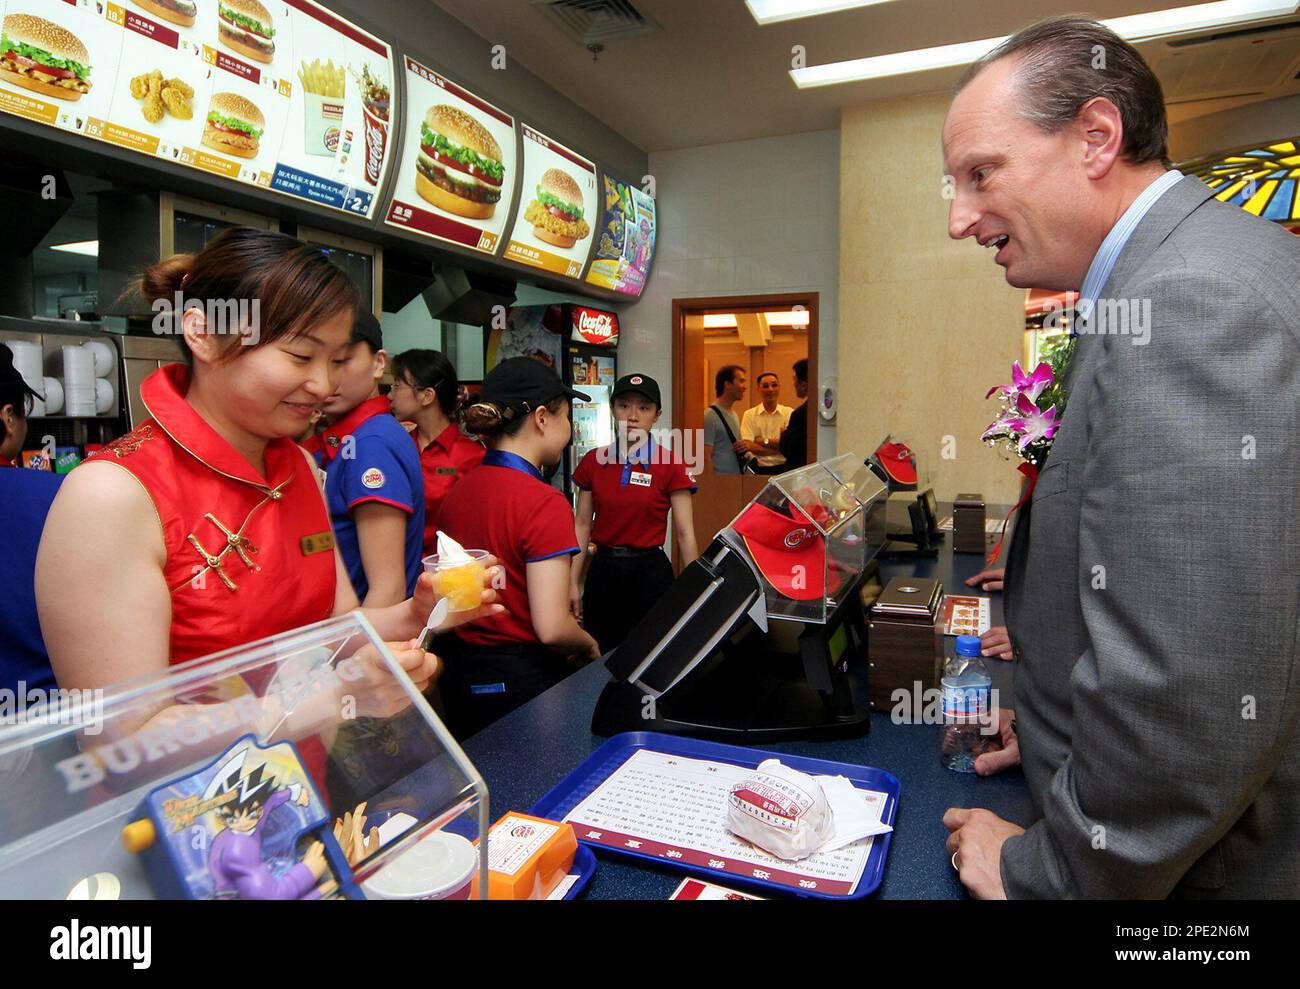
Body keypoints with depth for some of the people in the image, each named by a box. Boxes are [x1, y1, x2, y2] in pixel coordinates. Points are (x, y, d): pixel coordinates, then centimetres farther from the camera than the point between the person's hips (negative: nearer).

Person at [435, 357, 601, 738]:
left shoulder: (456, 491, 1)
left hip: (457, 674, 7)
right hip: (522, 679, -7)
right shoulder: (544, 503, -21)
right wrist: (590, 646, -4)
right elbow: (551, 628, -24)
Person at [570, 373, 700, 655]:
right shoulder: (593, 461, 2)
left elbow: (685, 534, -6)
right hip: (603, 571, 3)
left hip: (650, 572, -3)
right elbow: (582, 526, 6)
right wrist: (573, 583, 1)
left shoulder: (671, 464, -7)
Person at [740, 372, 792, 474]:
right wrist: (779, 448, -12)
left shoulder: (789, 413, 4)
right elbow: (748, 445, -8)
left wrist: (764, 441, -7)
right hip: (759, 469, 0)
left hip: (782, 468, 0)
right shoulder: (749, 415, 4)